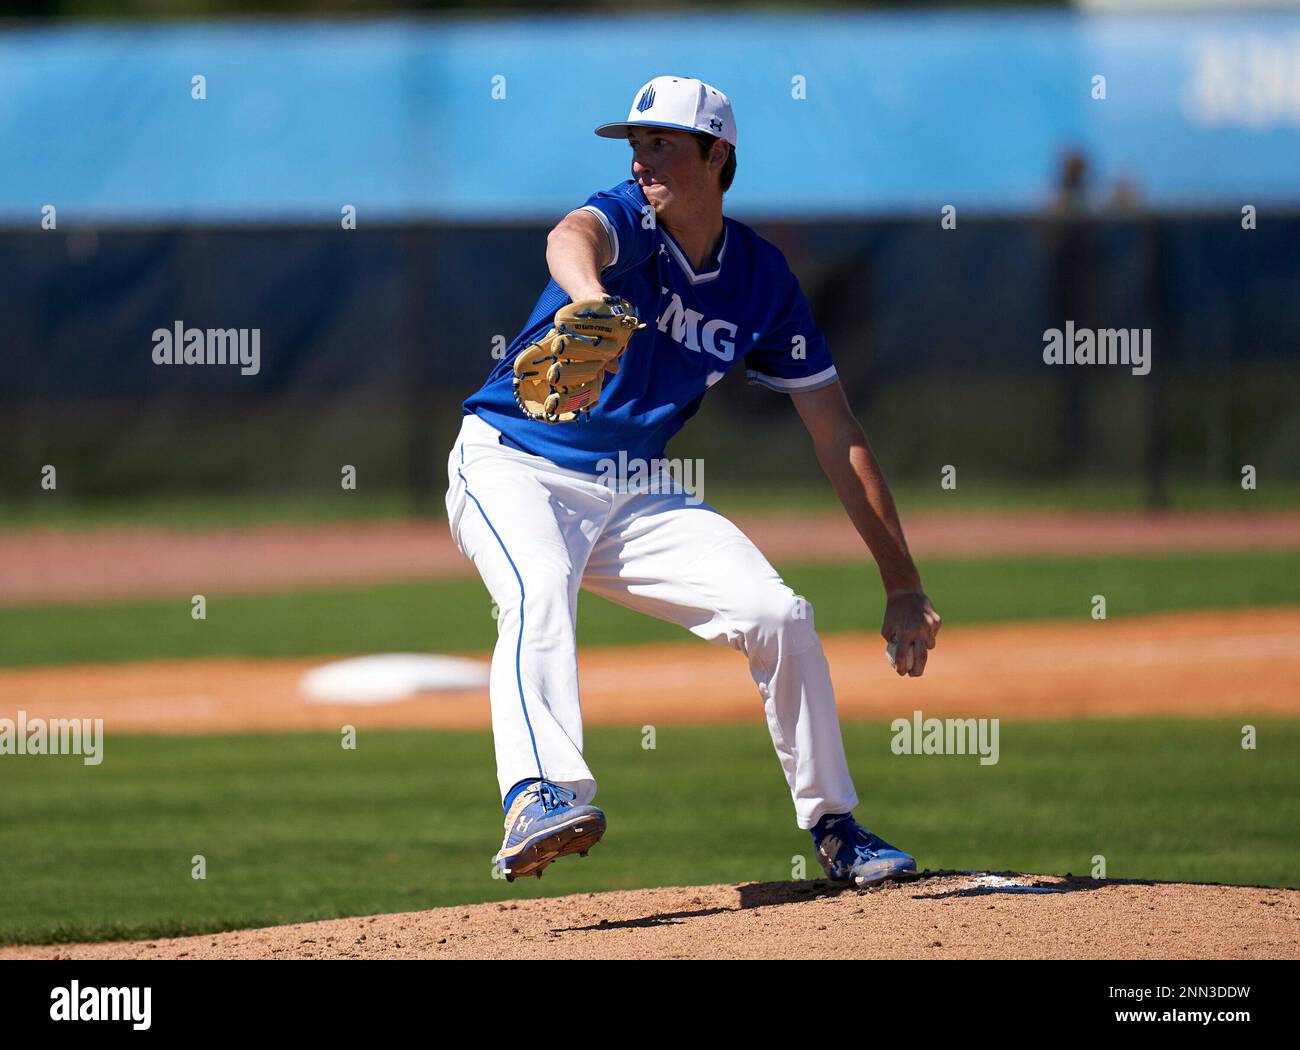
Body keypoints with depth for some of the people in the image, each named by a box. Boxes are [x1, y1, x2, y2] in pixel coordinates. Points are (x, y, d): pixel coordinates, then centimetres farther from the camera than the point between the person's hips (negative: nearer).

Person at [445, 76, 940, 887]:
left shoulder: (763, 279, 1)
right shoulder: (628, 220, -12)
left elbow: (839, 436, 3)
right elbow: (574, 236, -41)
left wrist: (904, 586, -1)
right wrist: (589, 296, -68)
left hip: (636, 498, 4)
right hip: (514, 469, -4)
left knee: (780, 615, -10)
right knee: (541, 595, -35)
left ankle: (835, 827, 8)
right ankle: (546, 795, -58)